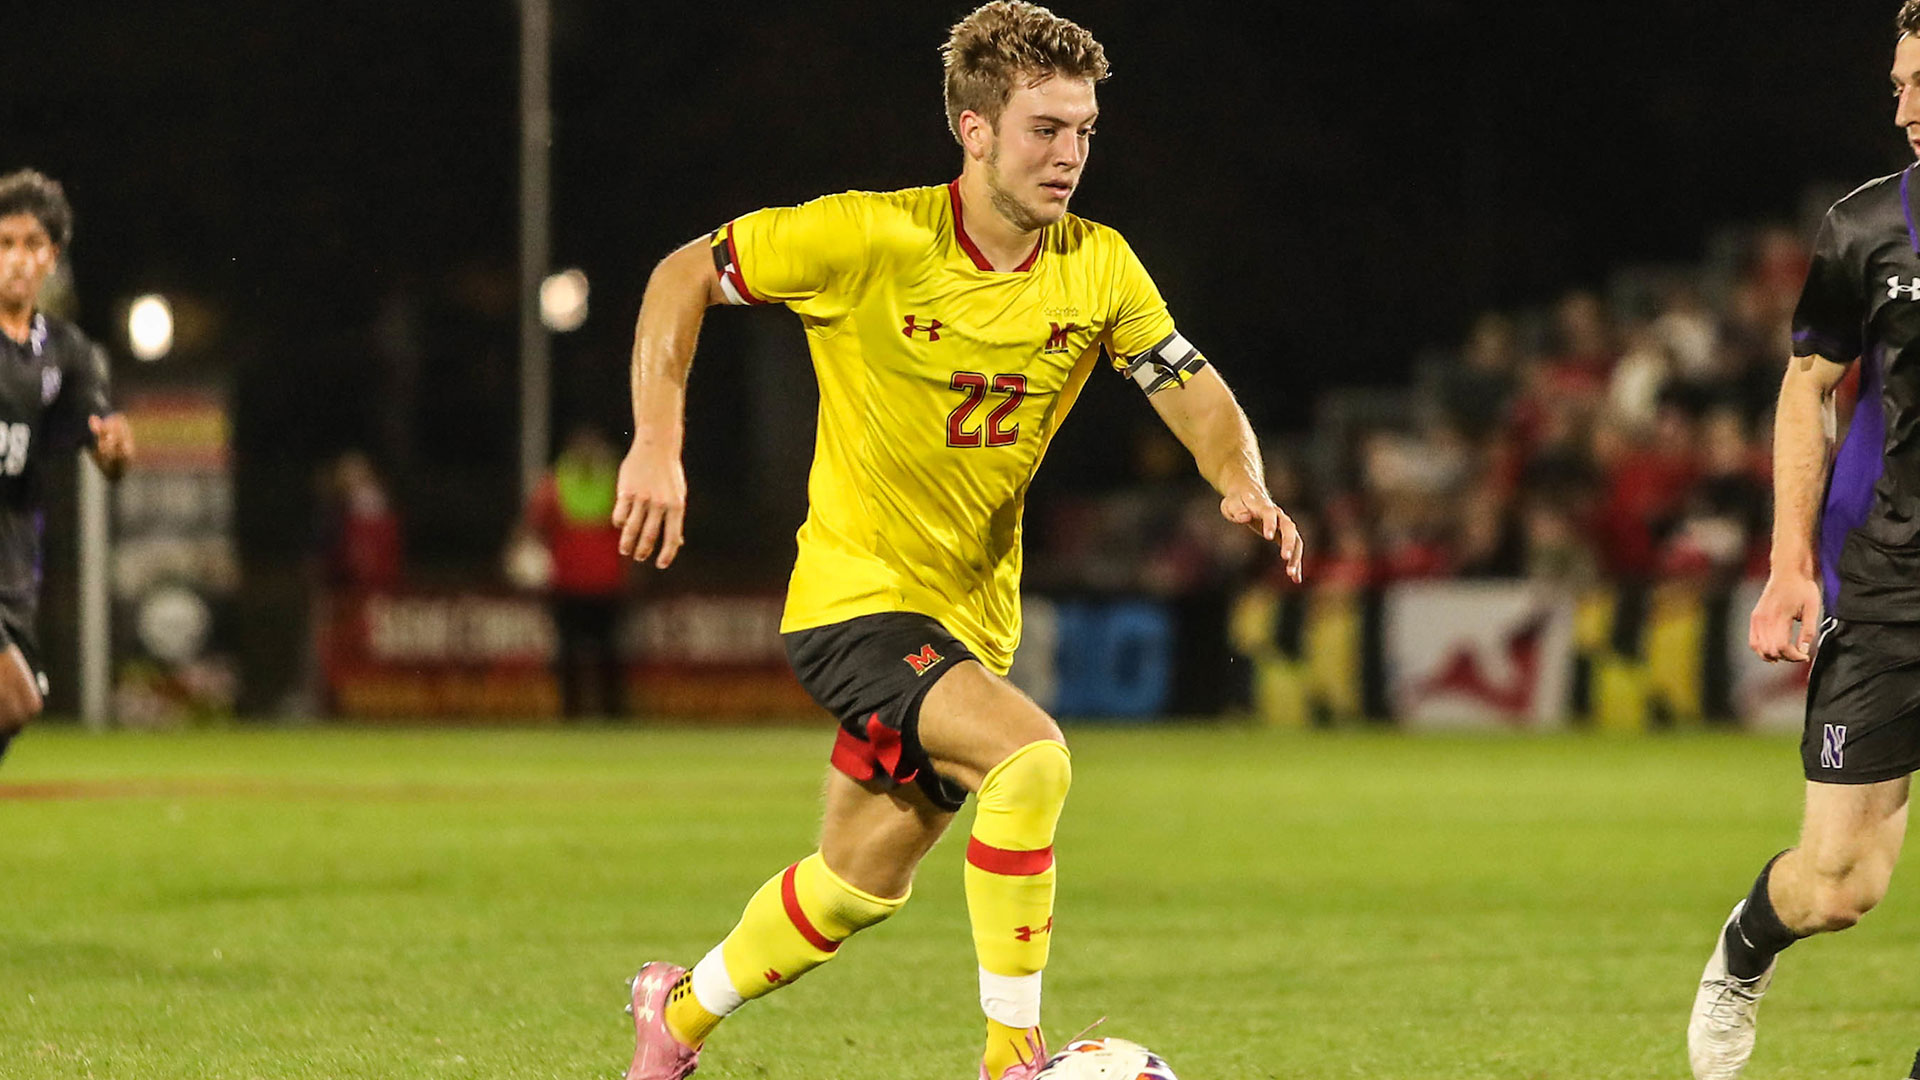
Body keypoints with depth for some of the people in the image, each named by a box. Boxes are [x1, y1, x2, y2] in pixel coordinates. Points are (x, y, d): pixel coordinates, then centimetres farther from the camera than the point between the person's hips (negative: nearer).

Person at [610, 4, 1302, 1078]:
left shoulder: (1098, 267, -4)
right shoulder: (872, 237, -17)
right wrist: (657, 445, -18)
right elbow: (684, 275, -7)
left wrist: (1243, 482, -20)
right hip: (855, 596, -6)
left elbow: (1195, 392, 3)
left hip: (972, 614, 6)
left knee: (864, 883, 15)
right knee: (1031, 754, -29)